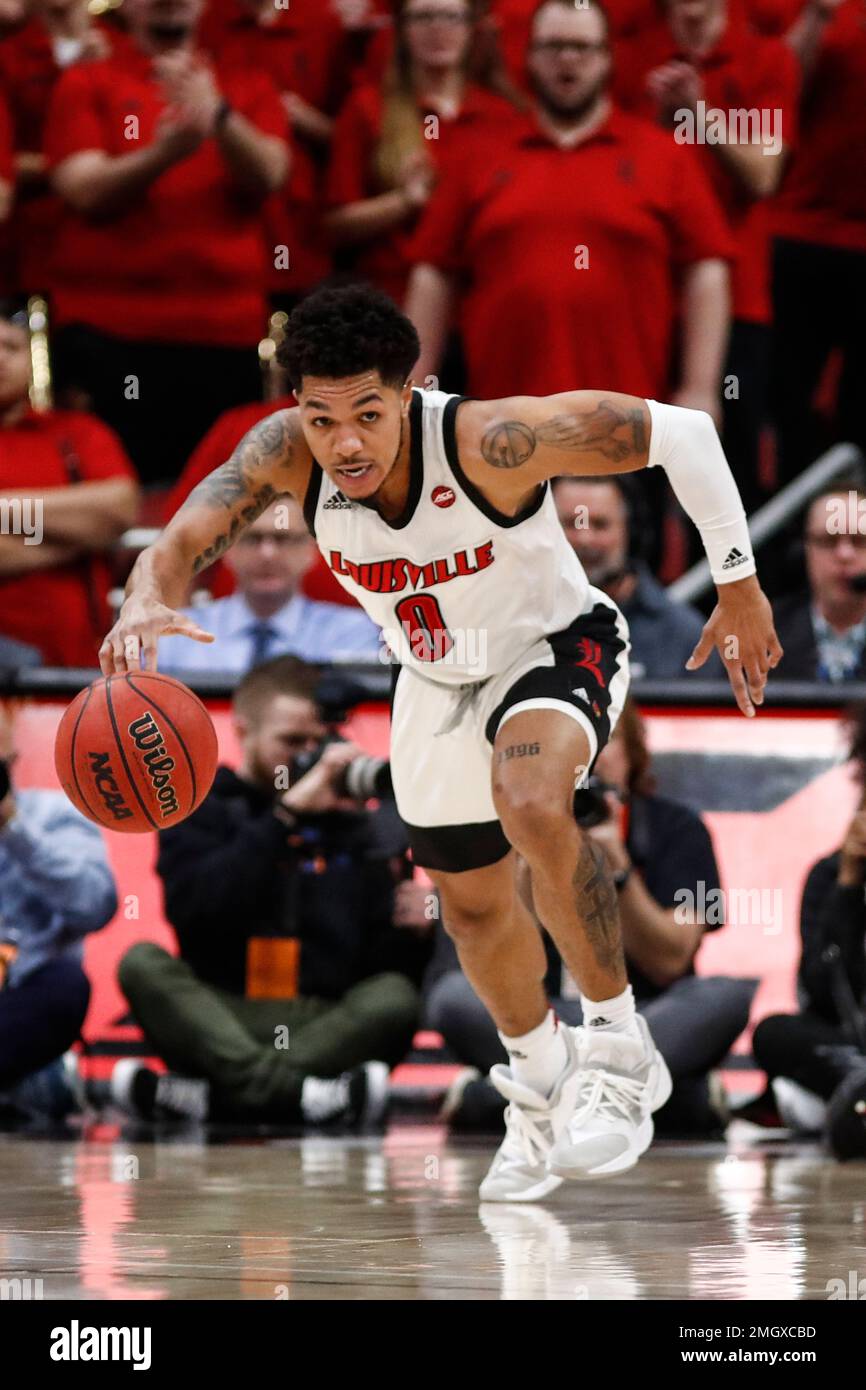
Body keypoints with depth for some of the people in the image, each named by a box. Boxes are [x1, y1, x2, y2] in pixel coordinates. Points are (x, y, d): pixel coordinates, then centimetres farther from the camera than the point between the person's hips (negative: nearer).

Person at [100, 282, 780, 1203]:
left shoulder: (488, 443, -38)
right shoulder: (286, 453, -27)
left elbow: (679, 432, -31)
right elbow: (183, 540, -32)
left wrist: (739, 587, -22)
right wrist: (146, 603, -57)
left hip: (555, 645, -5)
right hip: (435, 682, 6)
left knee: (530, 803, -36)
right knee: (471, 905, 19)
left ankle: (618, 1047, -18)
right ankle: (540, 1084, 48)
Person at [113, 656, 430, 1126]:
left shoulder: (361, 827, 13)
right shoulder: (201, 811, 11)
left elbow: (387, 962, 6)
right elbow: (192, 908, -10)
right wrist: (287, 813, -12)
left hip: (328, 1025, 1)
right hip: (218, 1023, -1)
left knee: (395, 998, -28)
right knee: (143, 963, -26)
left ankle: (213, 1092, -39)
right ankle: (290, 1090, -44)